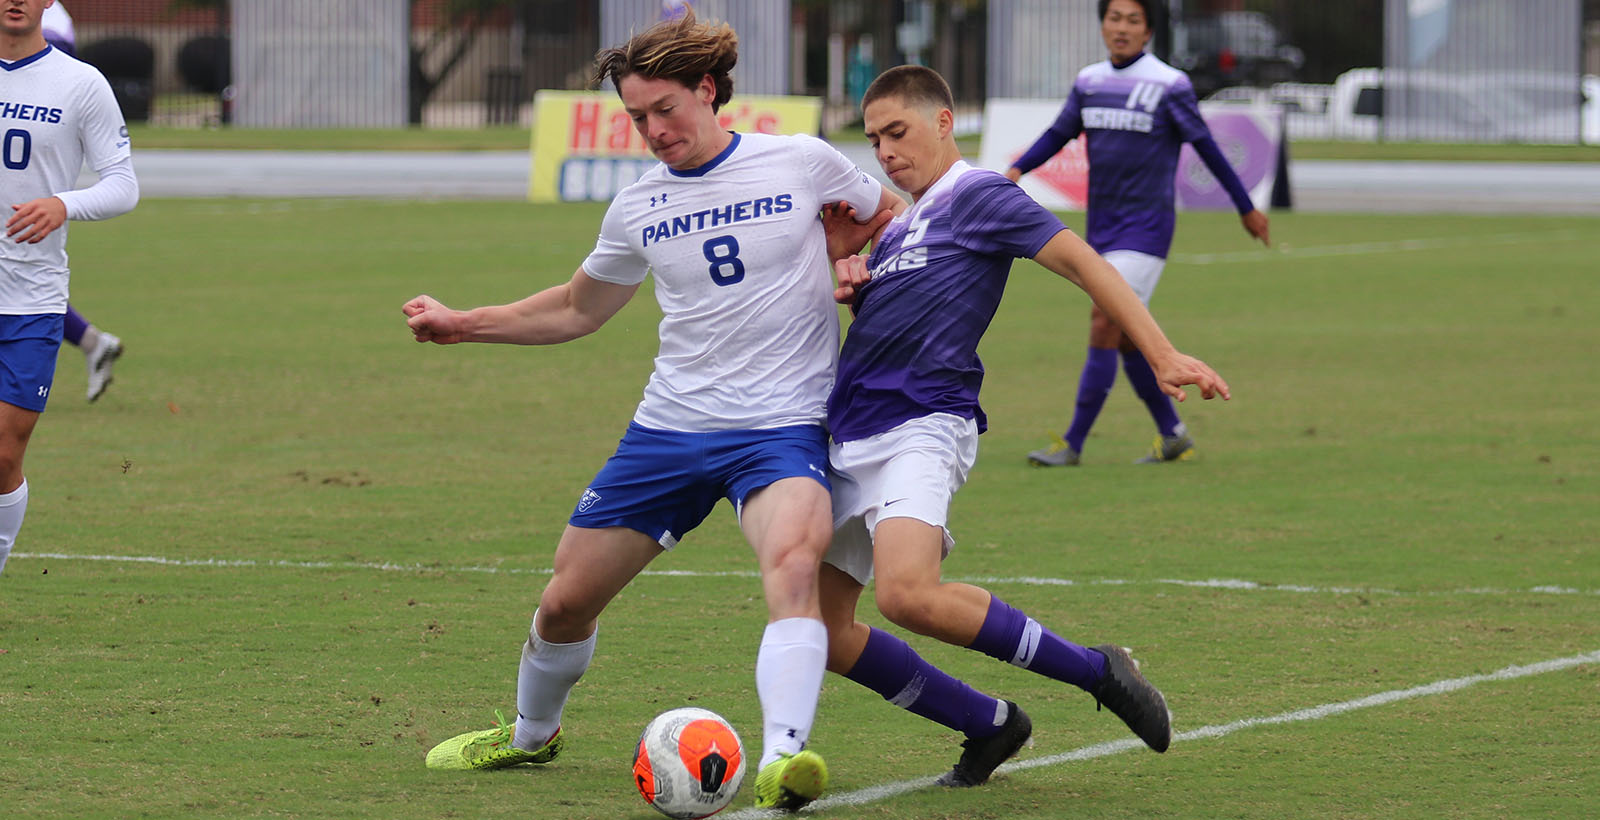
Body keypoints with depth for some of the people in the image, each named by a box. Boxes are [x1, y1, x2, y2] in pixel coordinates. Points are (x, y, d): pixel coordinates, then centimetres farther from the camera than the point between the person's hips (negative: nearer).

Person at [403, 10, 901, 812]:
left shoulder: (801, 164, -4)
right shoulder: (639, 207, 7)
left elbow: (899, 218, 14)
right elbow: (576, 309, 24)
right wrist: (461, 324, 17)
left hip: (779, 428, -4)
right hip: (669, 426, 4)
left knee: (794, 560, -35)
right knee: (566, 599, 9)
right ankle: (530, 733, 40)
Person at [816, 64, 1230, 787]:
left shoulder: (978, 196, 0)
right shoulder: (897, 229, 24)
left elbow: (1082, 263, -5)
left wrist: (1162, 357, -14)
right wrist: (845, 271, 11)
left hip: (920, 428, -9)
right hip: (848, 441, 9)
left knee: (907, 593, -32)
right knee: (823, 631, 2)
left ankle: (1098, 673, -17)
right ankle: (991, 726, 15)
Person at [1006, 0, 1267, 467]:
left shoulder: (1169, 85, -9)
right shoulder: (1090, 82, 8)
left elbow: (1205, 147, -2)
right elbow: (1058, 135, 14)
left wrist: (1246, 208, 5)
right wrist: (1016, 170, -5)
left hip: (1145, 230, -6)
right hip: (1101, 226, 6)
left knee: (1104, 326, -14)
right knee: (1125, 338, 10)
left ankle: (1073, 444, -12)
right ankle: (1173, 437, 23)